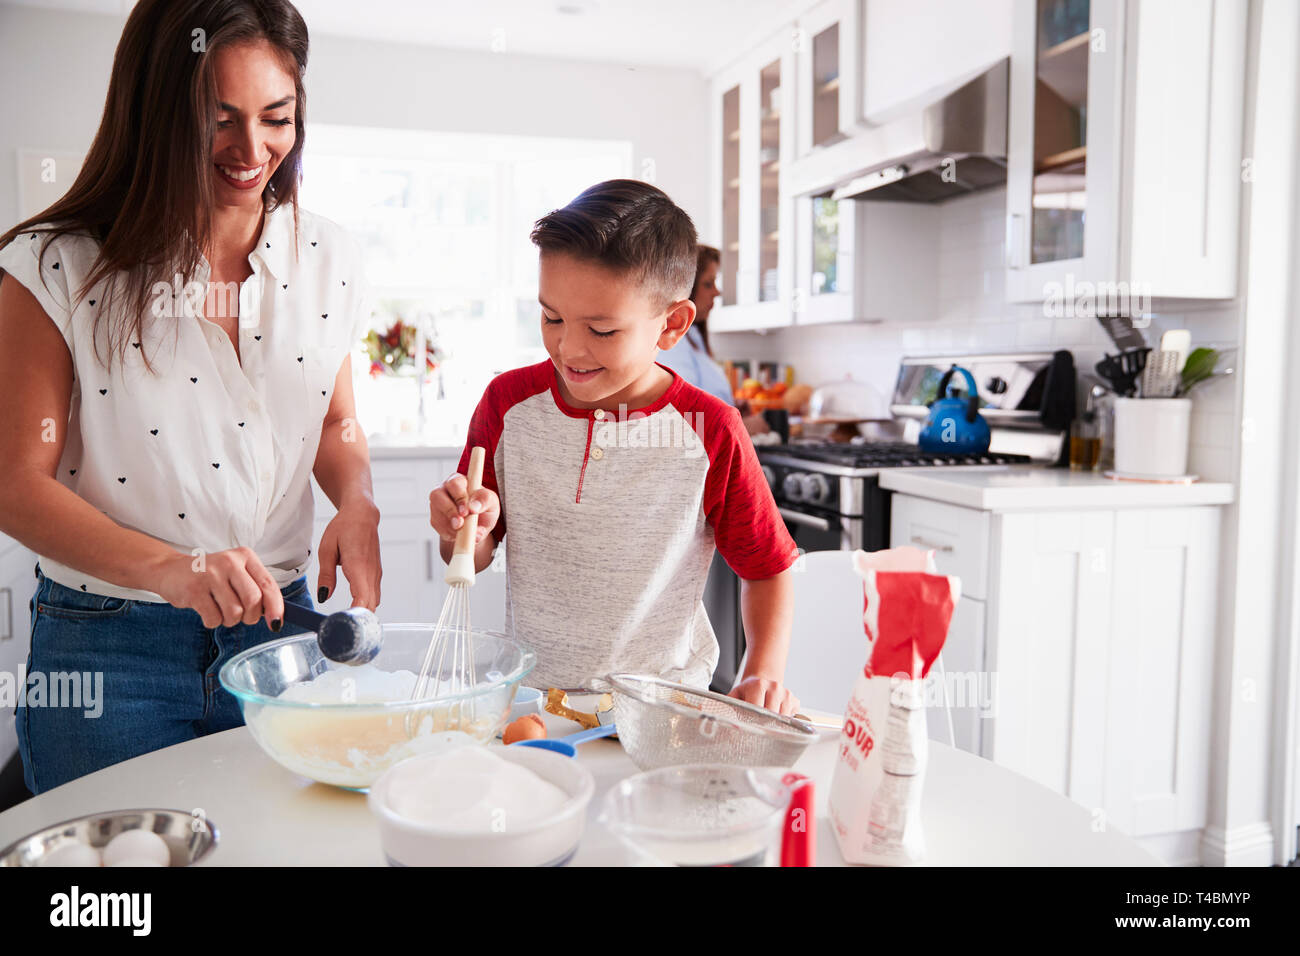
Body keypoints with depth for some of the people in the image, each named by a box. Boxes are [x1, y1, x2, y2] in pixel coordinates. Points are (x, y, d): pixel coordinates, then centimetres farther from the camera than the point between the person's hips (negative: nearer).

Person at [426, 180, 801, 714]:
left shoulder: (710, 431, -6)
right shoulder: (509, 402, 1)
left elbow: (768, 568, 6)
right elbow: (473, 561, 11)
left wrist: (765, 674, -6)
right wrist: (471, 533, -11)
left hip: (660, 707, -2)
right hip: (527, 693, 3)